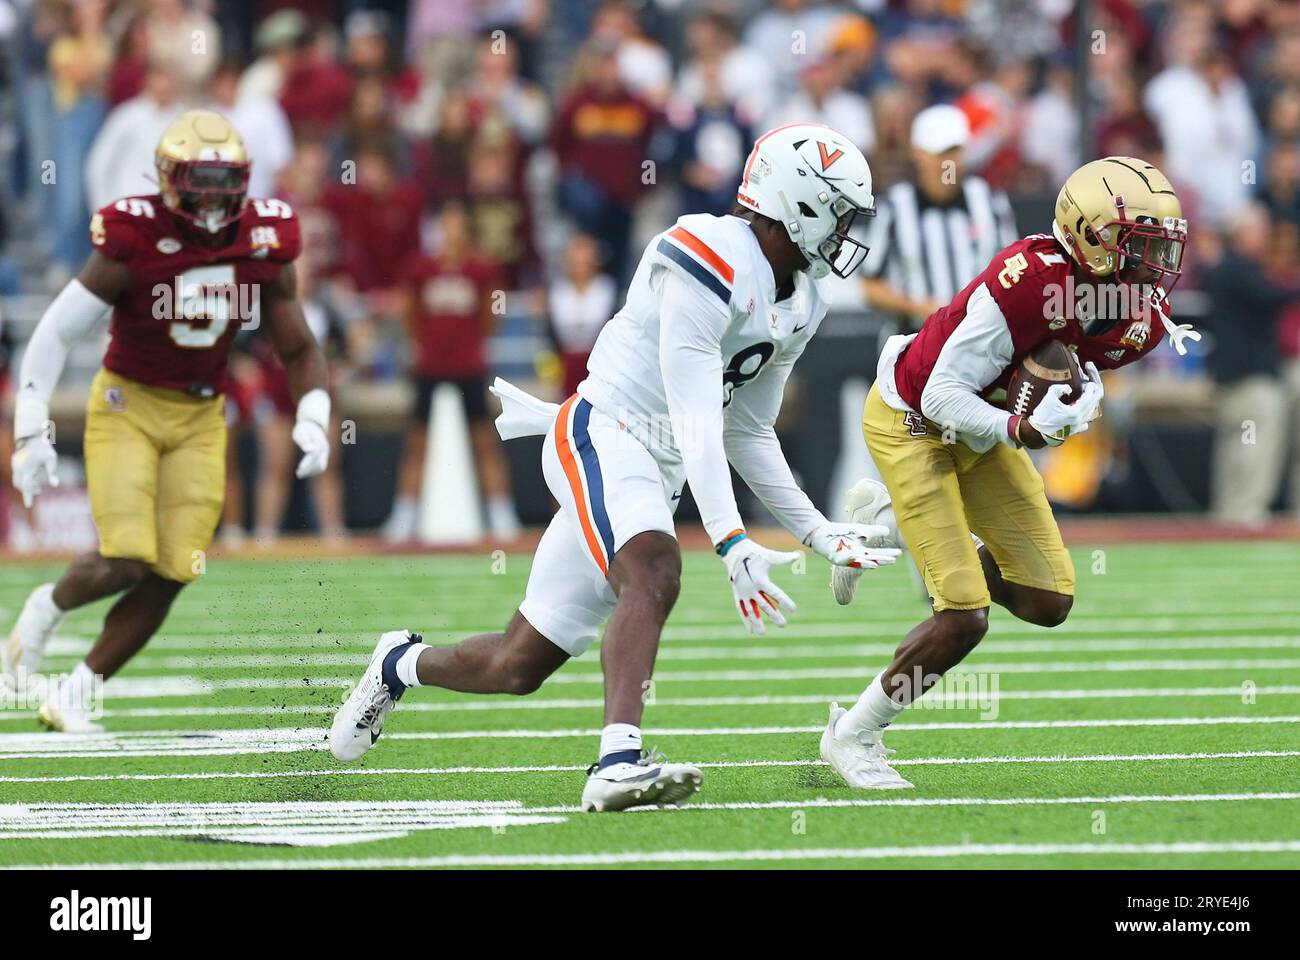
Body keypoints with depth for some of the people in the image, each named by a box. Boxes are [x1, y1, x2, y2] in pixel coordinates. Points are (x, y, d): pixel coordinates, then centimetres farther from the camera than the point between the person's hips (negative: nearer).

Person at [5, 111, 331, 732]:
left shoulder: (264, 247, -7)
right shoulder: (134, 244, -19)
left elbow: (298, 349, 4)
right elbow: (54, 335, -12)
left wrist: (312, 420, -13)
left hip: (200, 422, 4)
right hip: (126, 407, -4)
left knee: (169, 577, -3)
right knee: (126, 562, -17)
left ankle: (74, 697, 13)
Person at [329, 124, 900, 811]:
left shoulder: (799, 302, 11)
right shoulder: (712, 262, -18)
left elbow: (748, 436, 20)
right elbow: (697, 423, -23)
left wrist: (819, 532, 14)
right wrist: (733, 545, -29)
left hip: (657, 471, 9)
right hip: (604, 435, -9)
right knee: (654, 574, -36)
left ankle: (403, 665, 35)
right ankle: (618, 763, -43)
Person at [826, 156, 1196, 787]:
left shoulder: (1146, 320, -12)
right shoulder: (1030, 282, -35)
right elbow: (942, 395, -29)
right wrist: (1021, 429, -45)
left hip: (980, 427, 8)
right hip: (912, 420, -8)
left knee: (1049, 600, 6)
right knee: (965, 617, -14)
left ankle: (887, 520, 24)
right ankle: (853, 735, 9)